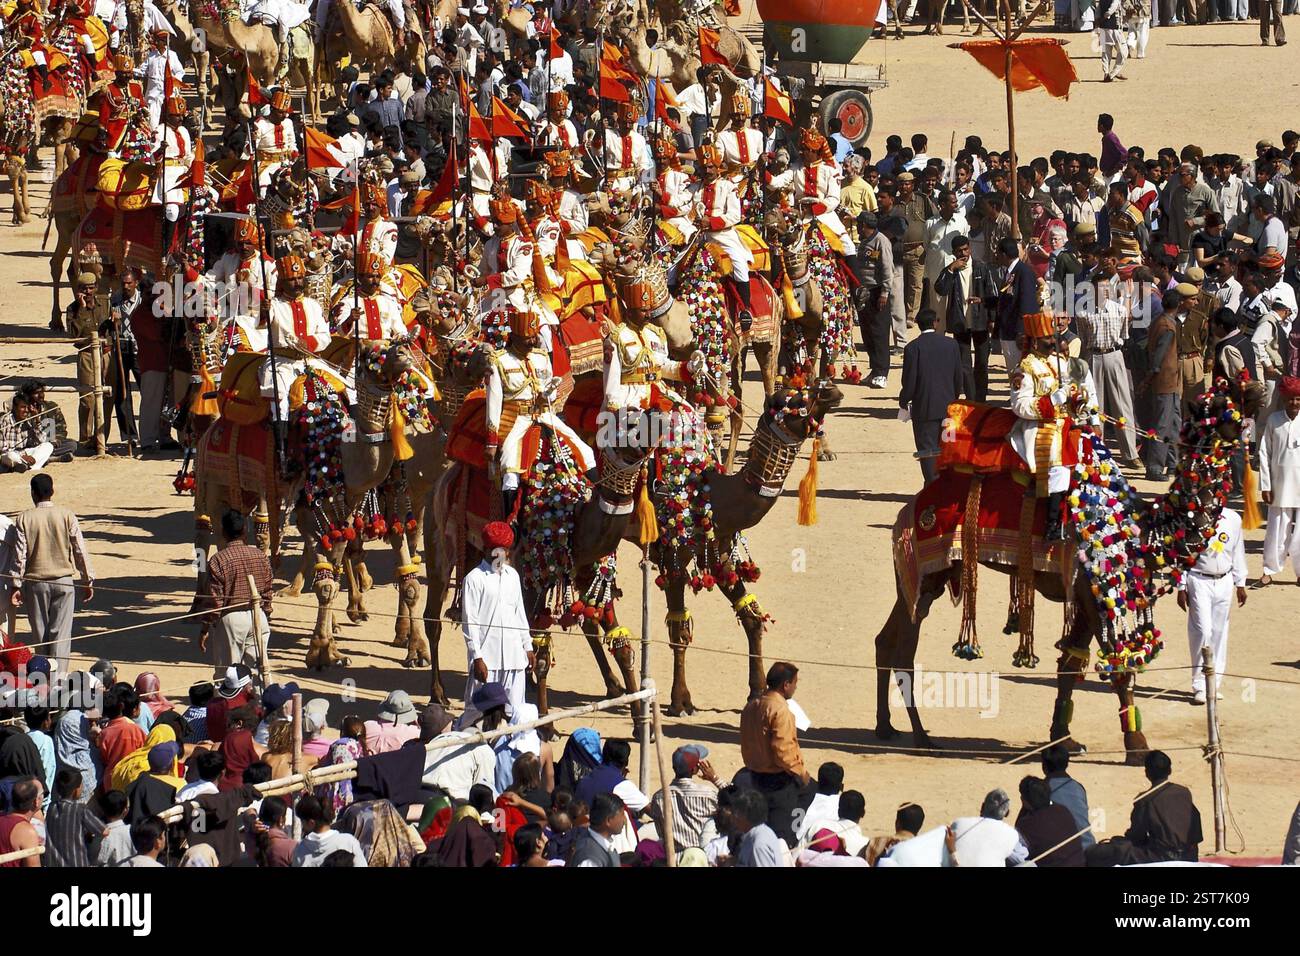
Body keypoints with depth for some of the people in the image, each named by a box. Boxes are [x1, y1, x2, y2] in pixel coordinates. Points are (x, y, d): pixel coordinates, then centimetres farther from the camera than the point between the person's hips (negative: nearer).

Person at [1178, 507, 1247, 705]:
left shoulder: (1233, 519, 5)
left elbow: (1237, 552, 13)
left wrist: (1240, 584, 12)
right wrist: (1181, 587, -4)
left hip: (1224, 582, 4)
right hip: (1199, 580, -4)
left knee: (1219, 632, 6)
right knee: (1202, 630, -10)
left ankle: (1214, 684, 14)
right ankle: (1200, 685, -5)